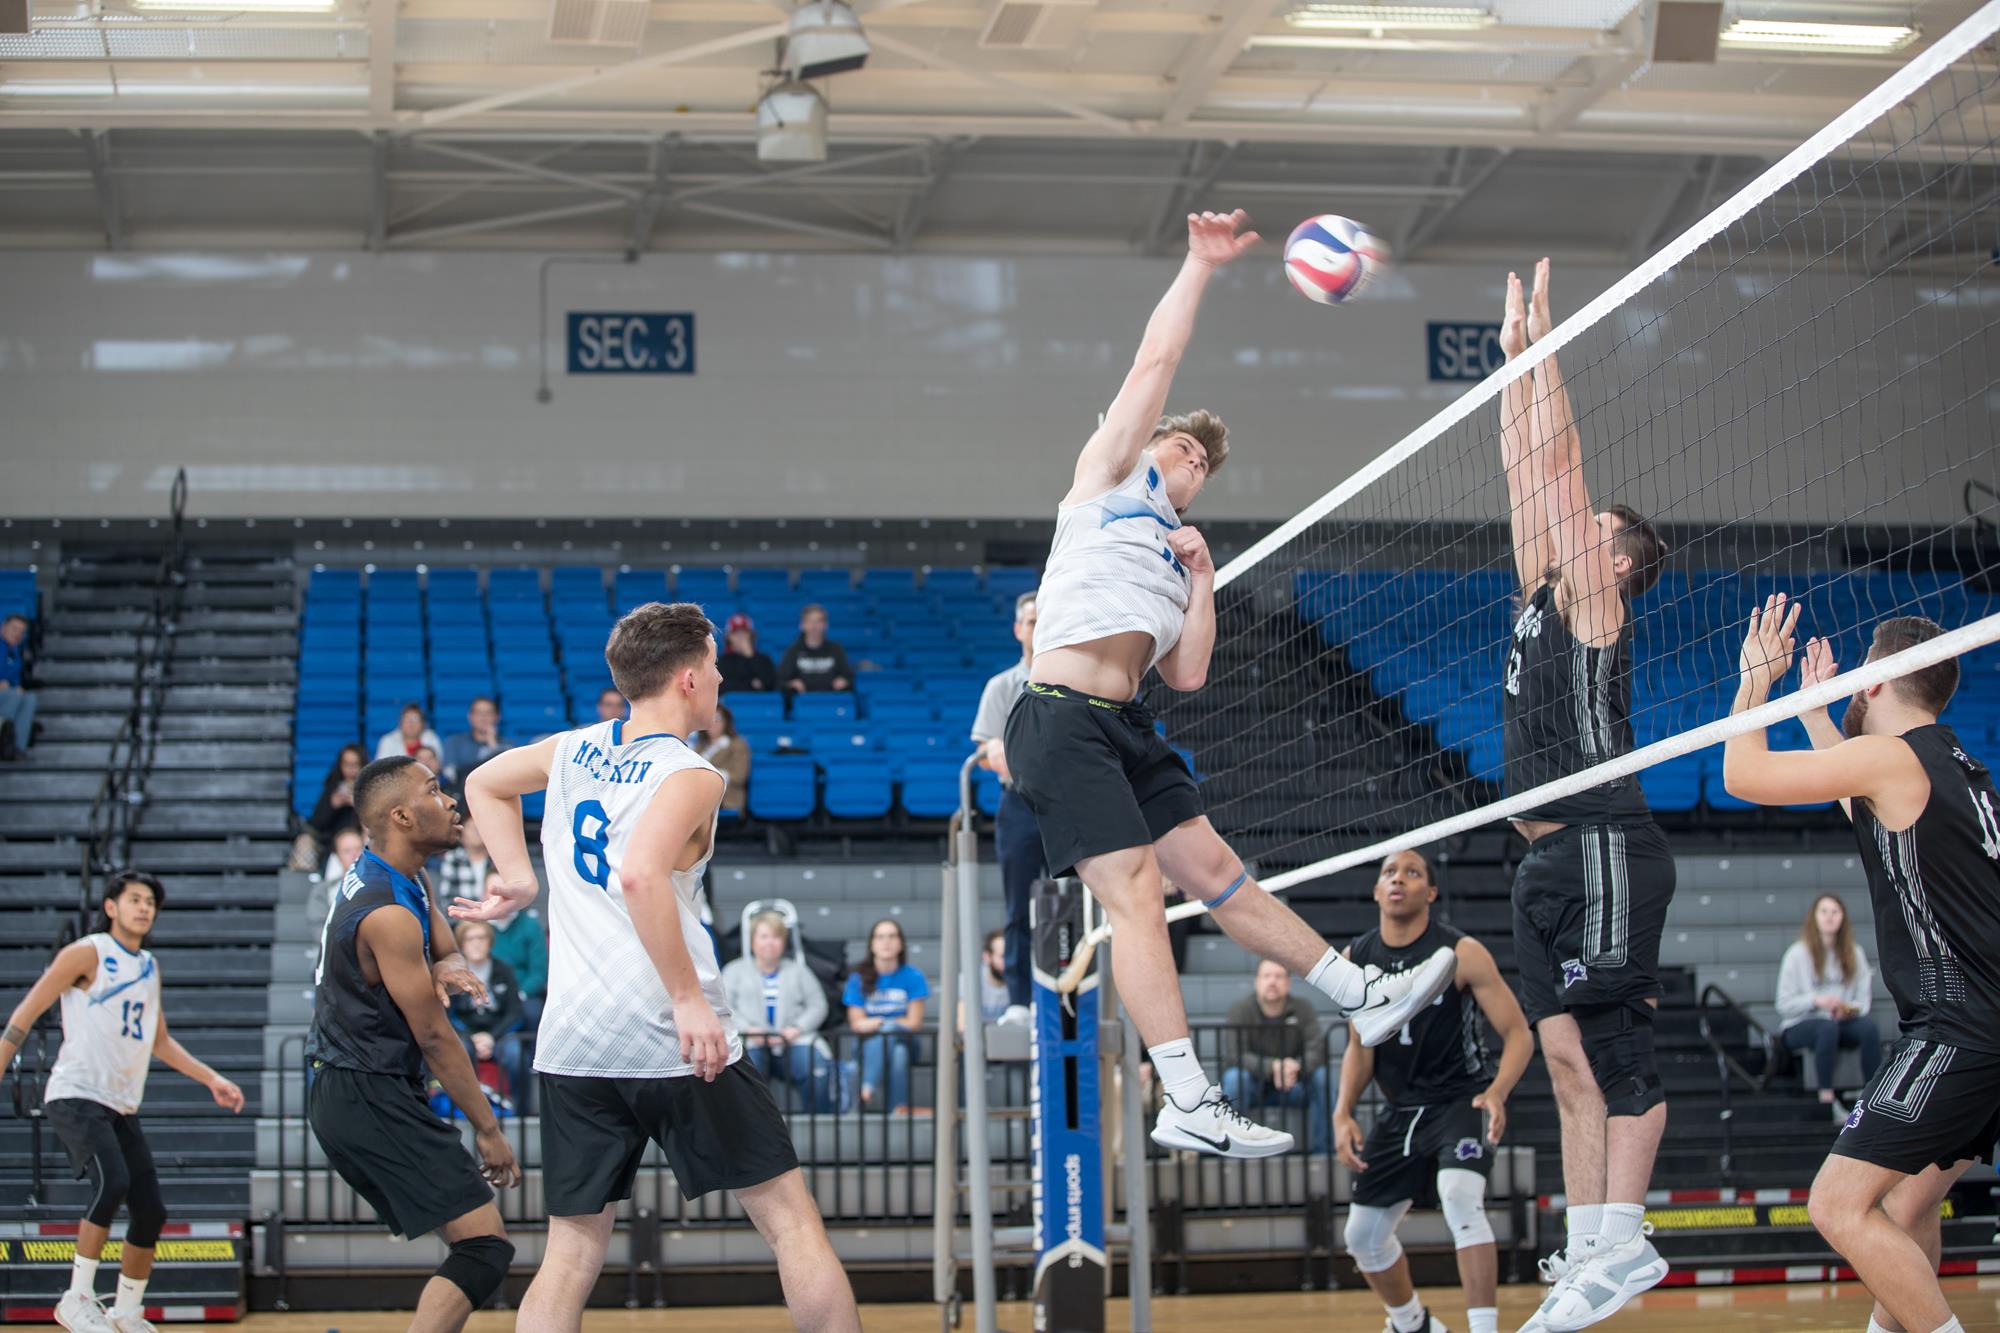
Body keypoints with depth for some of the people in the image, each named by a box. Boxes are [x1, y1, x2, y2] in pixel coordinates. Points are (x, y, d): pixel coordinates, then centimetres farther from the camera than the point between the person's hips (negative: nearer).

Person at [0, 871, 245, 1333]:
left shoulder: (149, 967, 16)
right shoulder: (88, 953, -6)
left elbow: (160, 1042, 25)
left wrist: (211, 1079, 18)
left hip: (122, 1106, 7)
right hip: (76, 1097, -7)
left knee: (150, 1213, 3)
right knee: (112, 1182, -28)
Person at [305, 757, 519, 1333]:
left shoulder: (400, 876, 9)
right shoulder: (389, 913, -20)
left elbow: (448, 948, 18)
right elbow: (434, 1037, -17)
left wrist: (449, 967, -9)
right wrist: (488, 1128, -9)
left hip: (342, 1094, 11)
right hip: (372, 1097, -11)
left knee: (469, 1239, 19)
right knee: (486, 1248, -16)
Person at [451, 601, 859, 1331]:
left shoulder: (573, 750, 12)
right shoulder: (690, 776, -8)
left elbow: (483, 785, 31)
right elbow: (641, 874, -26)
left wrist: (520, 879, 26)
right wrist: (690, 998, -23)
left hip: (571, 1044, 6)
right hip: (675, 1043, -6)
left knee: (572, 1254, 10)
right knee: (790, 1220, 7)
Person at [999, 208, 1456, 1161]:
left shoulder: (1178, 556, 27)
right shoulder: (1110, 474, 11)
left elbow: (1188, 673, 16)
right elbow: (1156, 360, 2)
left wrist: (1201, 579, 10)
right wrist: (1200, 265, 4)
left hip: (1125, 728, 8)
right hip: (1063, 721, -8)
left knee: (1217, 871, 15)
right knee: (1137, 896, -14)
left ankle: (1366, 996, 21)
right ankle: (1187, 1101, -17)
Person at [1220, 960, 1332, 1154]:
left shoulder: (1303, 1009, -5)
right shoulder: (1240, 1010, -12)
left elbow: (1316, 1051, -17)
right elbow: (1237, 1055, -24)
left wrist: (1296, 1067, -40)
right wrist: (1272, 1067, -41)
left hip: (1291, 1087, 2)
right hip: (1254, 1085, -2)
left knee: (1322, 1076, -25)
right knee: (1233, 1077, -33)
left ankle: (1322, 1151, -17)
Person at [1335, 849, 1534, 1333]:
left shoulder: (1462, 953, -13)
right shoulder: (1357, 959, 0)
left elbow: (1518, 1034, -13)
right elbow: (1361, 1046, 10)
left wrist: (1497, 1092, -31)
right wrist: (1343, 1113, -5)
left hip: (1462, 1098, -5)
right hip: (1399, 1110, 6)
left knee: (1460, 1194, -33)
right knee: (1363, 1236, 10)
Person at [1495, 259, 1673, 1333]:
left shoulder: (1591, 601, -1)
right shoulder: (1545, 598, 19)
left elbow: (1562, 465, -4)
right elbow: (1527, 476, 22)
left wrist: (1543, 345, 1)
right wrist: (1514, 359, 24)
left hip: (1606, 850, -9)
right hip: (1551, 857, 9)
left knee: (1615, 1047, -10)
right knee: (1569, 1054, 5)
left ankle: (1622, 1243, -9)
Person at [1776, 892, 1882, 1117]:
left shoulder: (1855, 953, 10)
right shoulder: (1797, 954, -2)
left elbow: (1864, 999, 9)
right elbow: (1784, 1005, -6)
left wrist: (1849, 1009, -15)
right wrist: (1816, 1000, -23)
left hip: (1842, 1022, 3)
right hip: (1799, 1026, -3)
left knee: (1868, 1025, -30)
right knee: (1827, 1027, -38)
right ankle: (1826, 1099, -37)